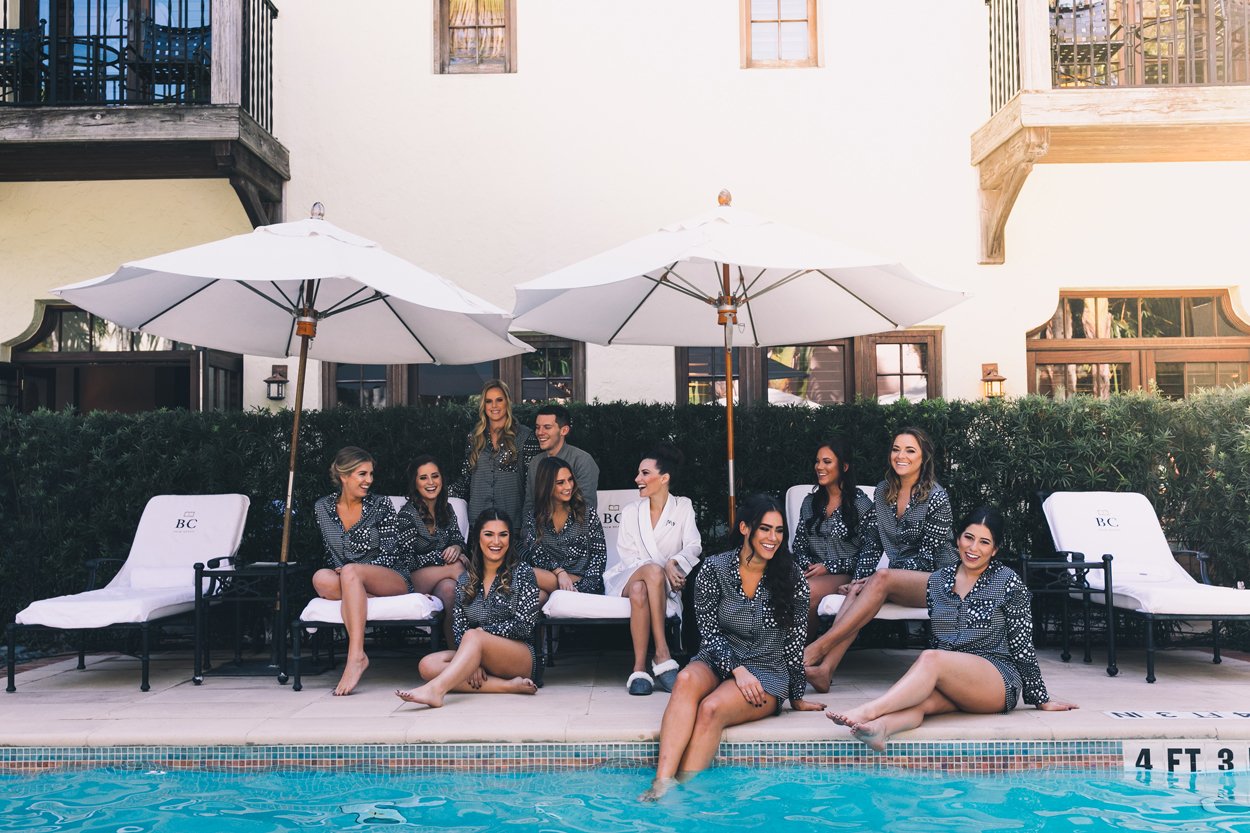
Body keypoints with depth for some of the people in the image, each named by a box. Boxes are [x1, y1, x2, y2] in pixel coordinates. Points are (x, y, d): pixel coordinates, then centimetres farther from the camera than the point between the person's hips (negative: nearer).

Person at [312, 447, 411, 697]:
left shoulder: (380, 505, 0)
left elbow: (390, 555, -4)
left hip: (394, 580, -3)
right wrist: (340, 573, -7)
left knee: (350, 572, -35)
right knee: (321, 579, -30)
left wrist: (348, 572, -16)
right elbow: (332, 555, 14)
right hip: (352, 584, 3)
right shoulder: (323, 509, 9)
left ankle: (356, 656, -43)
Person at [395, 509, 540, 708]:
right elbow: (458, 628, 6)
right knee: (428, 665, -21)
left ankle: (435, 689, -48)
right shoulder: (465, 580, 14)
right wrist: (471, 661, -12)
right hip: (480, 657, 5)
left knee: (473, 636, -32)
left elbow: (524, 624, -6)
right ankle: (508, 686, -28)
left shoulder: (522, 572, 2)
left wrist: (482, 631, -9)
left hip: (521, 657, -5)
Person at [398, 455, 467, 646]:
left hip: (441, 581, 4)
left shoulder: (446, 509, 13)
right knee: (456, 567, -30)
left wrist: (456, 548, -7)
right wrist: (444, 557, -16)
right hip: (411, 581, -4)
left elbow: (458, 539, 18)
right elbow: (408, 560, -11)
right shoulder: (408, 513, -6)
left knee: (449, 587, -32)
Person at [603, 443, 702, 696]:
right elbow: (626, 554, 5)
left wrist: (672, 564, -23)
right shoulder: (630, 511, 15)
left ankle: (640, 668, -39)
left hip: (666, 582, -1)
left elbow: (694, 546, 0)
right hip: (628, 577, 1)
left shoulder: (683, 507, 11)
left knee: (640, 589, -38)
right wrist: (660, 569, -14)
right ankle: (662, 653, -40)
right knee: (653, 571, -37)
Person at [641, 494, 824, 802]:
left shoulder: (791, 579, -2)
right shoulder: (714, 568, -2)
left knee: (711, 708, -32)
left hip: (767, 672, -1)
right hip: (718, 661, 1)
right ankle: (662, 782, -43)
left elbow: (795, 641, 2)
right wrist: (737, 669, -16)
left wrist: (797, 697, 8)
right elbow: (708, 630, -3)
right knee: (686, 679, -34)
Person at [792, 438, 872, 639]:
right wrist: (807, 567, -5)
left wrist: (829, 568, -11)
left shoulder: (860, 504, 0)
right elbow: (799, 544, 18)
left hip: (844, 575, -4)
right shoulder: (810, 502, 17)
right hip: (812, 573, 4)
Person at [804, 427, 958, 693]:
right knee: (859, 589, -26)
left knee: (882, 577, -33)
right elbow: (870, 542, 7)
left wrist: (873, 580, -20)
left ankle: (818, 648, -38)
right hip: (897, 579, 5)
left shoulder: (936, 497, -9)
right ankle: (825, 669, -42)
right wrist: (861, 579, -11)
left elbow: (927, 554, -13)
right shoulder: (883, 491, 9)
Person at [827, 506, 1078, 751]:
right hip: (947, 679, 4)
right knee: (919, 701, -32)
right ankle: (879, 728, -62)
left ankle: (866, 712, -50)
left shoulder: (1008, 584, 1)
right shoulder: (937, 581, 14)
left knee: (931, 658, -33)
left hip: (999, 680, -4)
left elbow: (1023, 648, 2)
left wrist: (1041, 700, 4)